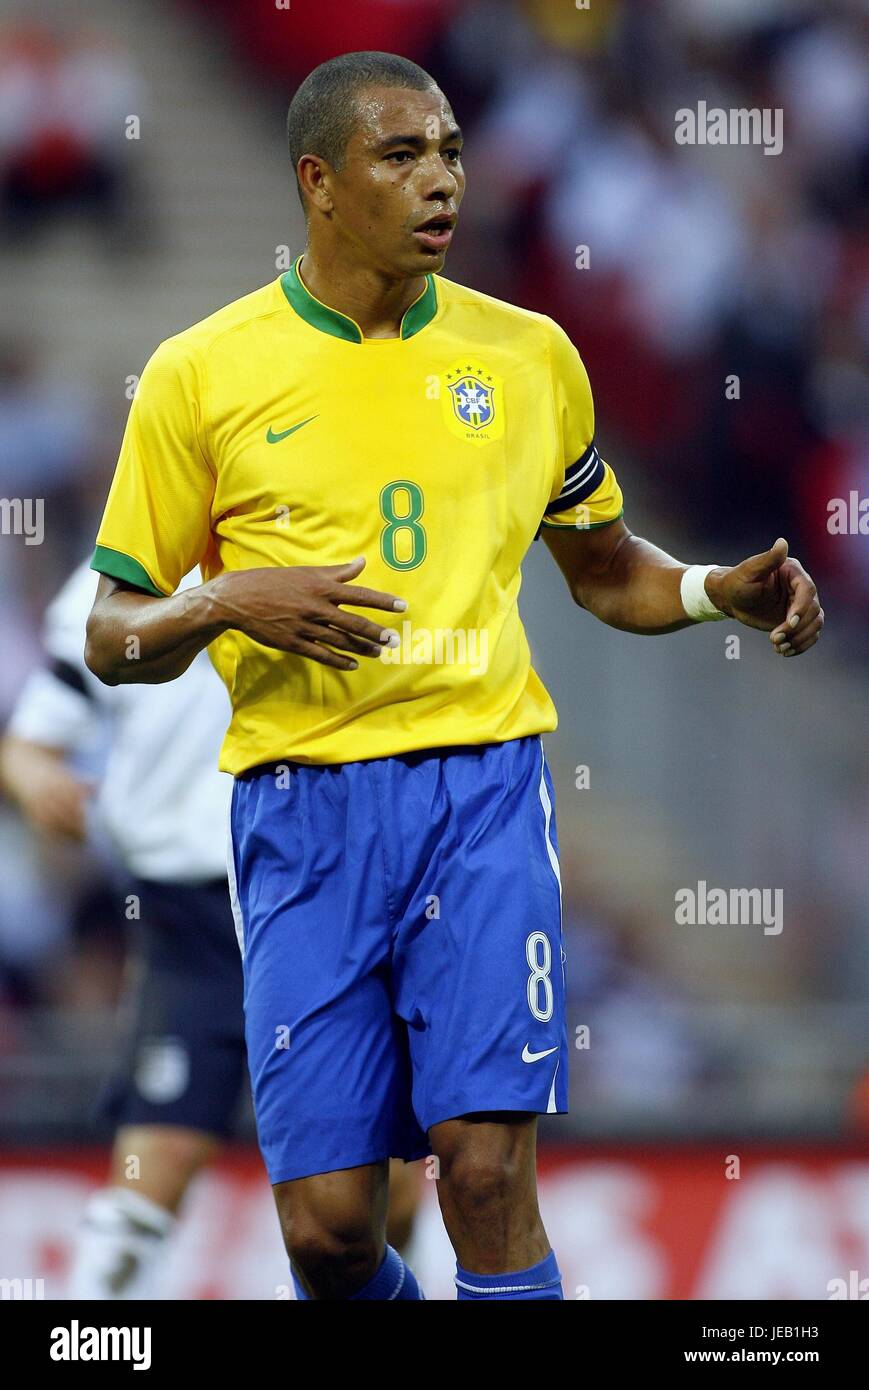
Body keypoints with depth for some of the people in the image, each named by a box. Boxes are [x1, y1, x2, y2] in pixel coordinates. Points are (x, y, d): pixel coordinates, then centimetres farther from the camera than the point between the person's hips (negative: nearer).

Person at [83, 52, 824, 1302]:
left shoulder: (527, 354, 10)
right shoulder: (202, 375, 3)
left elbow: (604, 570, 23)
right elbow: (115, 637, 7)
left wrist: (729, 591, 4)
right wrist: (228, 604, -13)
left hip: (484, 783, 1)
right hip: (302, 807, -1)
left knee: (487, 1165, -13)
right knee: (325, 1221, -3)